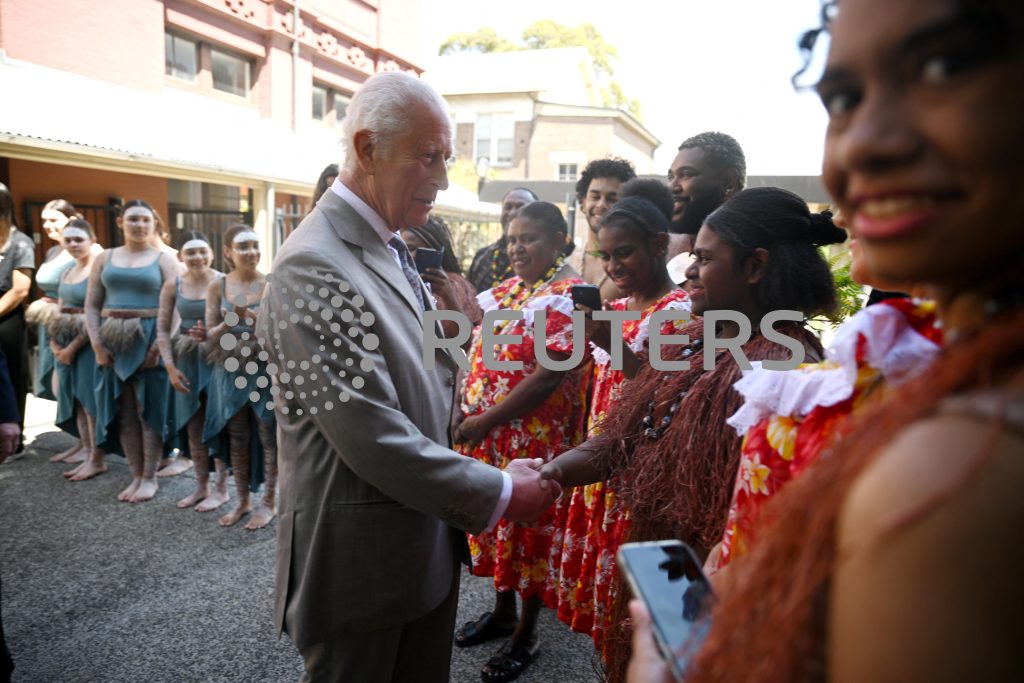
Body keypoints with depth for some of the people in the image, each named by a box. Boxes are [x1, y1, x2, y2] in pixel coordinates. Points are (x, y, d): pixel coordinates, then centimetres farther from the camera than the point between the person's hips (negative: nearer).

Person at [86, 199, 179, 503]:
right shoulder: (105, 258, 12)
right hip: (114, 342, 4)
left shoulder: (164, 259, 2)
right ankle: (136, 475, 18)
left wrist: (159, 345, -15)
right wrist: (96, 343, -3)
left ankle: (150, 477, 11)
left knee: (149, 409, 1)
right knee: (123, 412, 7)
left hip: (149, 340, -4)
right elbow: (92, 305, 9)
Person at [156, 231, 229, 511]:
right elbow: (163, 329, 3)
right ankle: (201, 486, 29)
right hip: (186, 361, 4)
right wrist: (170, 366, -4)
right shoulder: (173, 285, 1)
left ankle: (221, 489, 17)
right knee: (193, 427, 13)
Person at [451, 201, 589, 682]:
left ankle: (526, 633, 27)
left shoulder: (569, 295, -14)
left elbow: (551, 375, -22)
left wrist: (487, 420, -20)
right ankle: (502, 611, 39)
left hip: (536, 440, -7)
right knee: (498, 521, 18)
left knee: (530, 528, 8)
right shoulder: (506, 289, 10)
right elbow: (481, 348, 13)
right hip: (488, 437, 7)